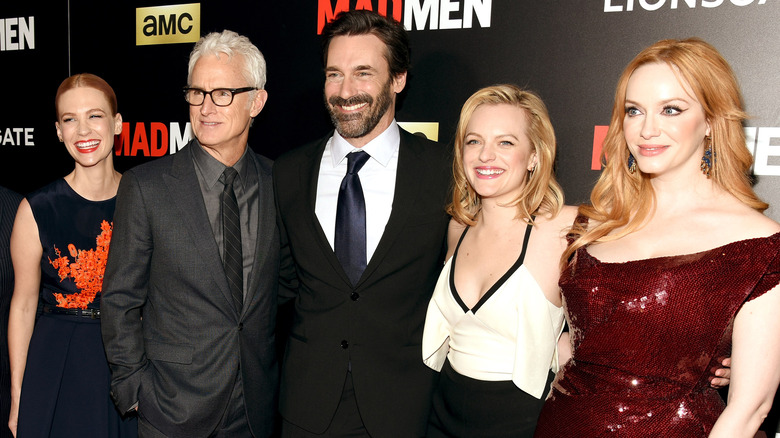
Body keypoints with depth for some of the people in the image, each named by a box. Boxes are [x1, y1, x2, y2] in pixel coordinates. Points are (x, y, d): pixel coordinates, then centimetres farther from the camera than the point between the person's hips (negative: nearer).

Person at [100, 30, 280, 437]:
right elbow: (120, 298, -4)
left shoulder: (278, 182, -2)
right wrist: (133, 387, -6)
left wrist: (278, 376, 3)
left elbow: (286, 286, 5)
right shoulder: (144, 186, -8)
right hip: (174, 404, -2)